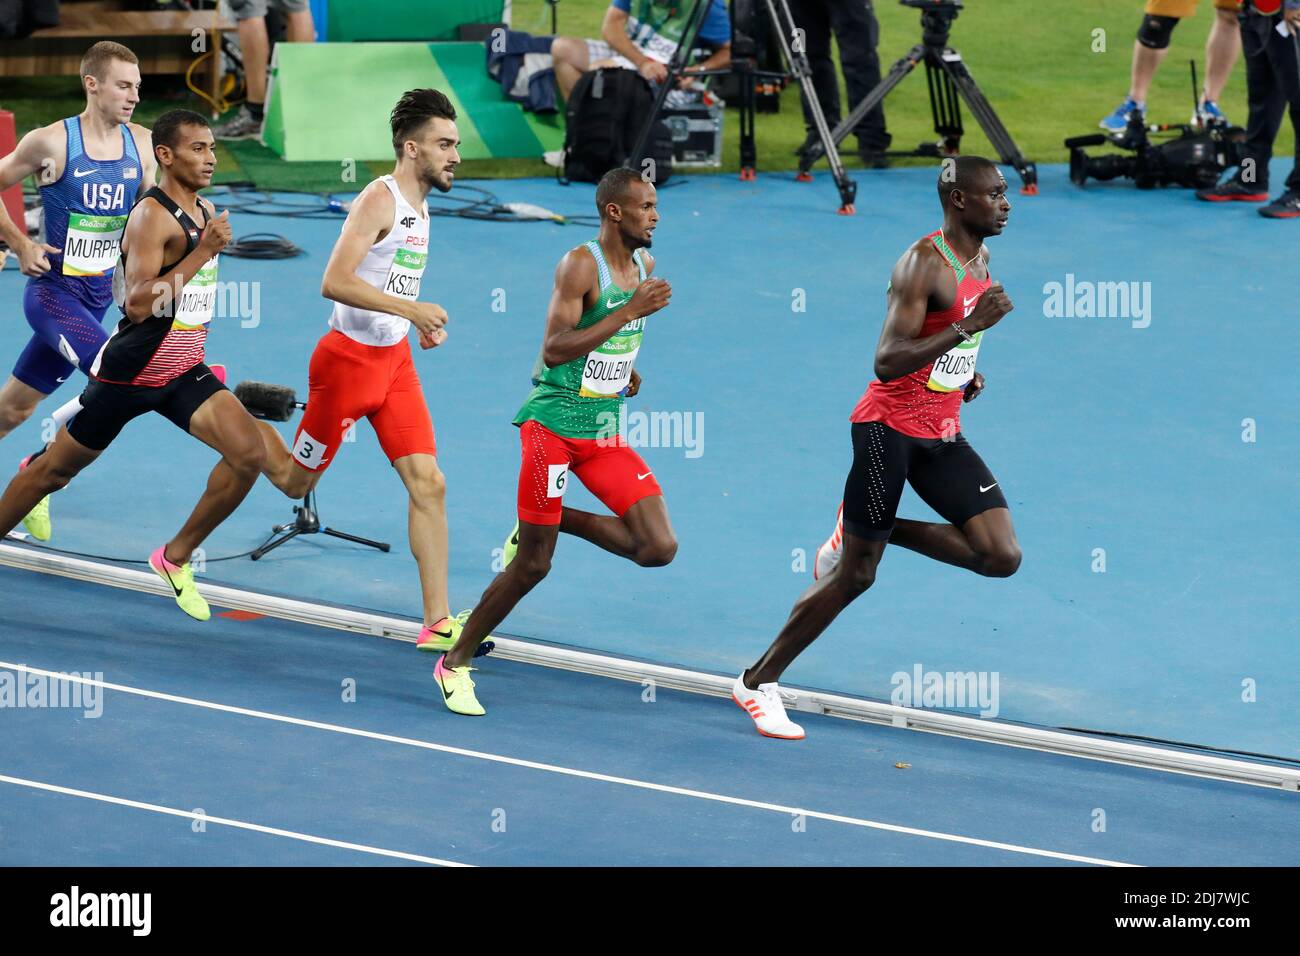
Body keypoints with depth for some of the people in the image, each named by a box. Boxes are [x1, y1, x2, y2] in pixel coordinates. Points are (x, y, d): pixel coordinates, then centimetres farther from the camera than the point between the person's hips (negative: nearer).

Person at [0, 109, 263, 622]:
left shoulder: (206, 212, 7)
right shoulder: (152, 215, -19)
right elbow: (137, 304, -29)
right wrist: (202, 253, -30)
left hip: (184, 372, 7)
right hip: (130, 373, -7)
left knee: (248, 451, -13)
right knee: (56, 468, 7)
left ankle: (176, 557, 2)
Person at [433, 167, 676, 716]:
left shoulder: (643, 265, 8)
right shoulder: (581, 265, -15)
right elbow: (554, 349, -25)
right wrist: (631, 311, -27)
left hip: (605, 433, 7)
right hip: (554, 424, -7)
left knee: (658, 548, -7)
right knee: (532, 566, -3)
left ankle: (551, 522, 15)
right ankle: (455, 664, 13)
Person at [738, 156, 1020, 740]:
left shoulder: (979, 259, 9)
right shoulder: (923, 264, -18)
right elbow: (887, 363, -27)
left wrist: (964, 375, 9)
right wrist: (967, 327, -33)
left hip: (942, 434, 8)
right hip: (890, 427, -8)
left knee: (1003, 557, -6)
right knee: (856, 573, -3)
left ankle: (871, 530, 12)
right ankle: (758, 682, 11)